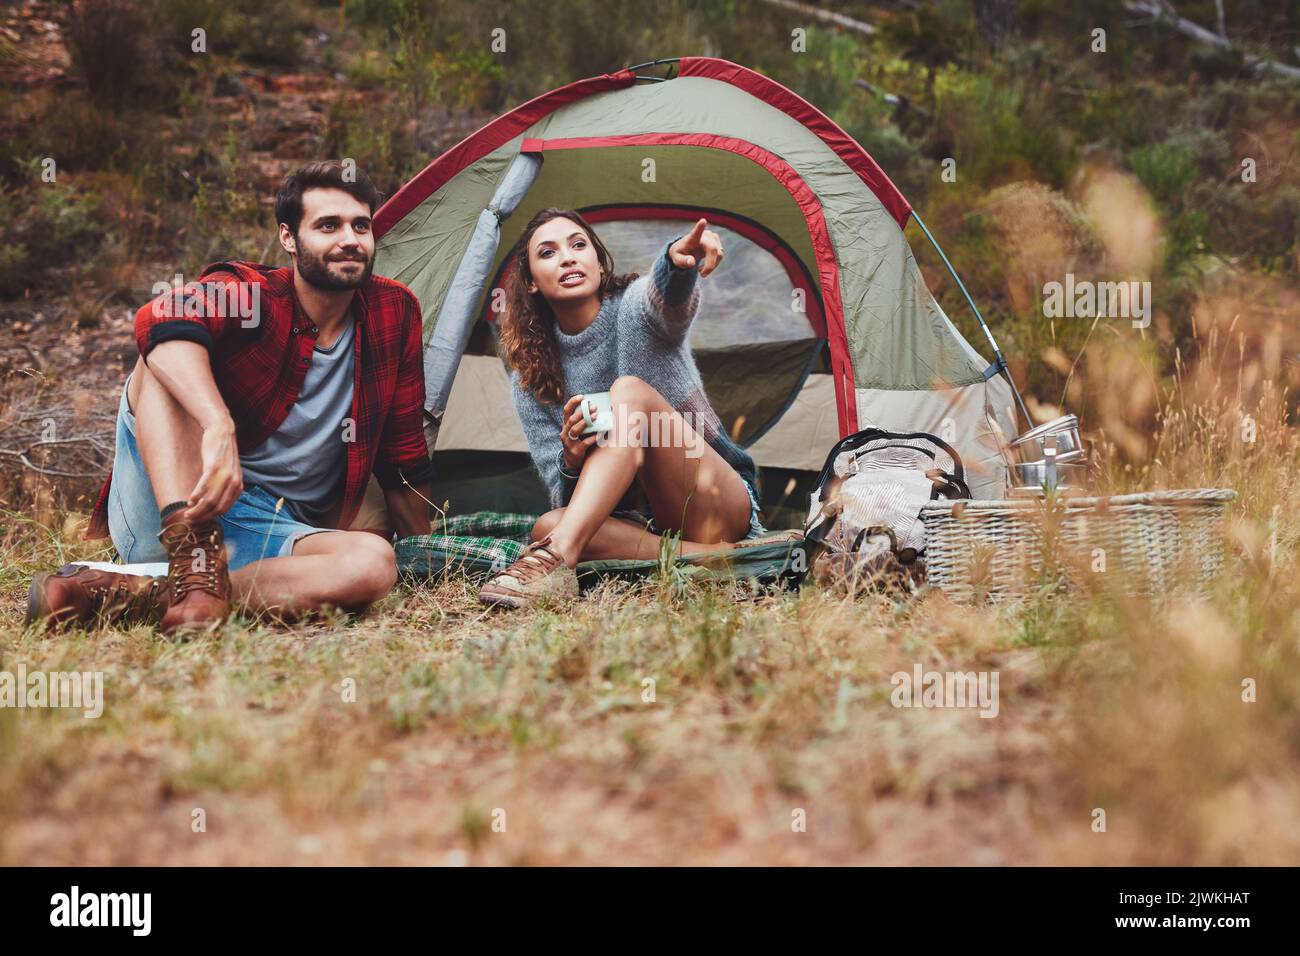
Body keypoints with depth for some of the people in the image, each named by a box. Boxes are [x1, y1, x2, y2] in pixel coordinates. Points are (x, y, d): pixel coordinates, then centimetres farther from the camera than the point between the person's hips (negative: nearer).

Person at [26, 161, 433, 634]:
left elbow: (404, 457, 13)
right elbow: (163, 319, -34)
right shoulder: (246, 293, -9)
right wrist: (219, 425, -49)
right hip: (160, 513, -3)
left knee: (375, 564, -31)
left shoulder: (395, 311, 4)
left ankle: (125, 594, -32)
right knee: (165, 360, -26)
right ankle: (194, 560, -42)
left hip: (274, 536, 3)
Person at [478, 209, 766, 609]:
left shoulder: (634, 307, -3)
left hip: (722, 510, -3)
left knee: (630, 392, -26)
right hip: (637, 523, 3)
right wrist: (572, 460, -25)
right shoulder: (529, 379, 5)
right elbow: (563, 498, -1)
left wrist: (677, 259, -57)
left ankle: (556, 558, -42)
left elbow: (667, 295, -32)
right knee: (549, 523, -28)